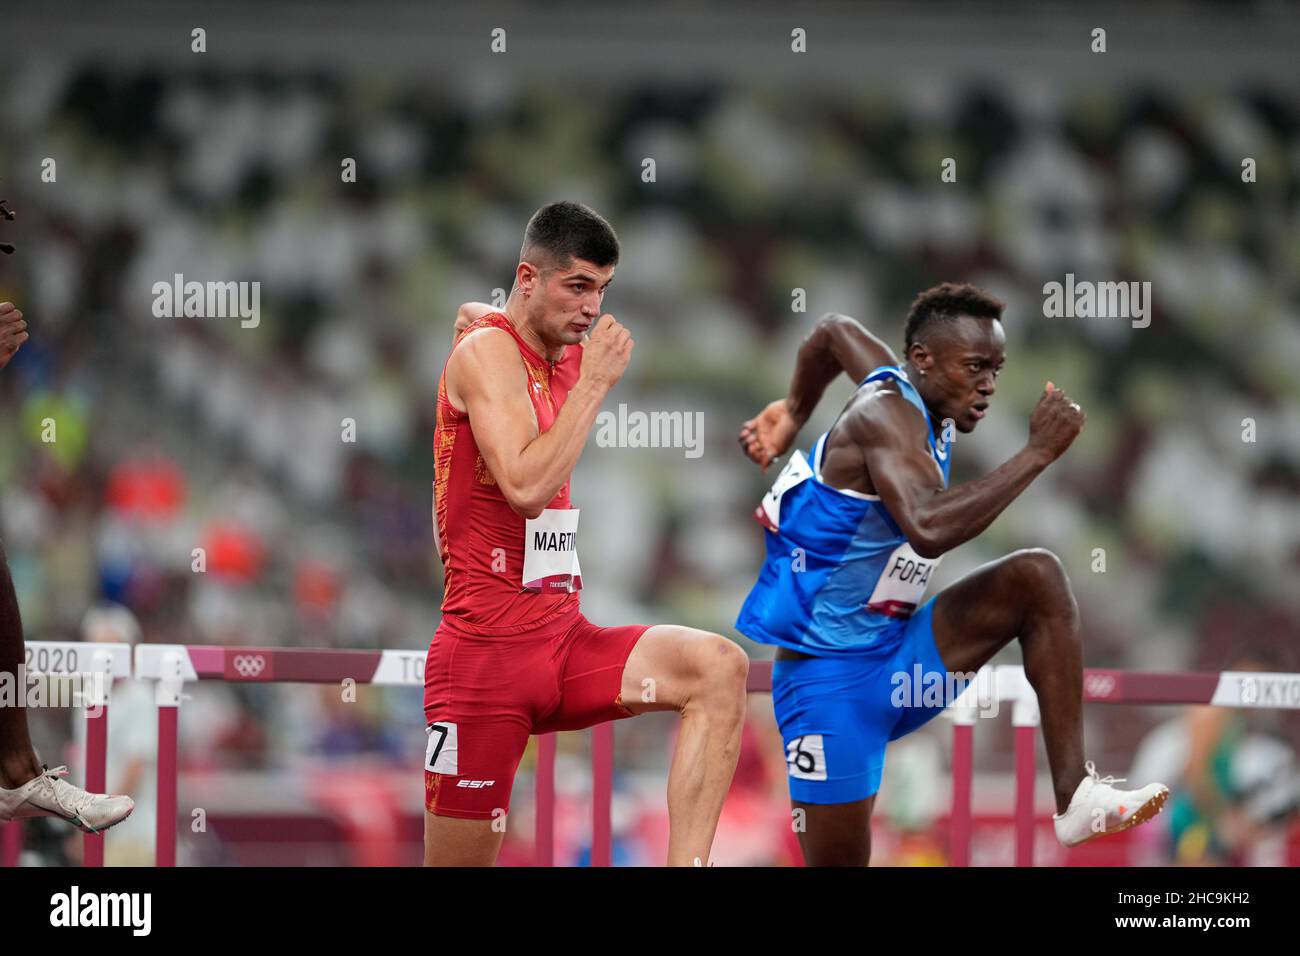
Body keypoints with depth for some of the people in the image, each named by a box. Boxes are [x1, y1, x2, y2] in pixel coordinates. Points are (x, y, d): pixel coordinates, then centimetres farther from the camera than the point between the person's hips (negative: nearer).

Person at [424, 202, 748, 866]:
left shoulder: (568, 354, 11)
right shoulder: (489, 351, -12)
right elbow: (526, 485, -25)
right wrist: (593, 384, -18)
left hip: (564, 638, 7)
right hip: (485, 653, -7)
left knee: (719, 668, -19)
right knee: (458, 865, -2)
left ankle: (687, 865, -26)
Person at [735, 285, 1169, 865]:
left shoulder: (917, 399, 6)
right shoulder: (888, 411, -21)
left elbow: (834, 332, 28)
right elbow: (928, 529, -40)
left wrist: (794, 414, 40)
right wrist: (1038, 452, -35)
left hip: (894, 655, 9)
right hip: (829, 679, -9)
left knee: (1036, 577, -8)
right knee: (838, 861, -9)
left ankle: (1074, 794, -12)